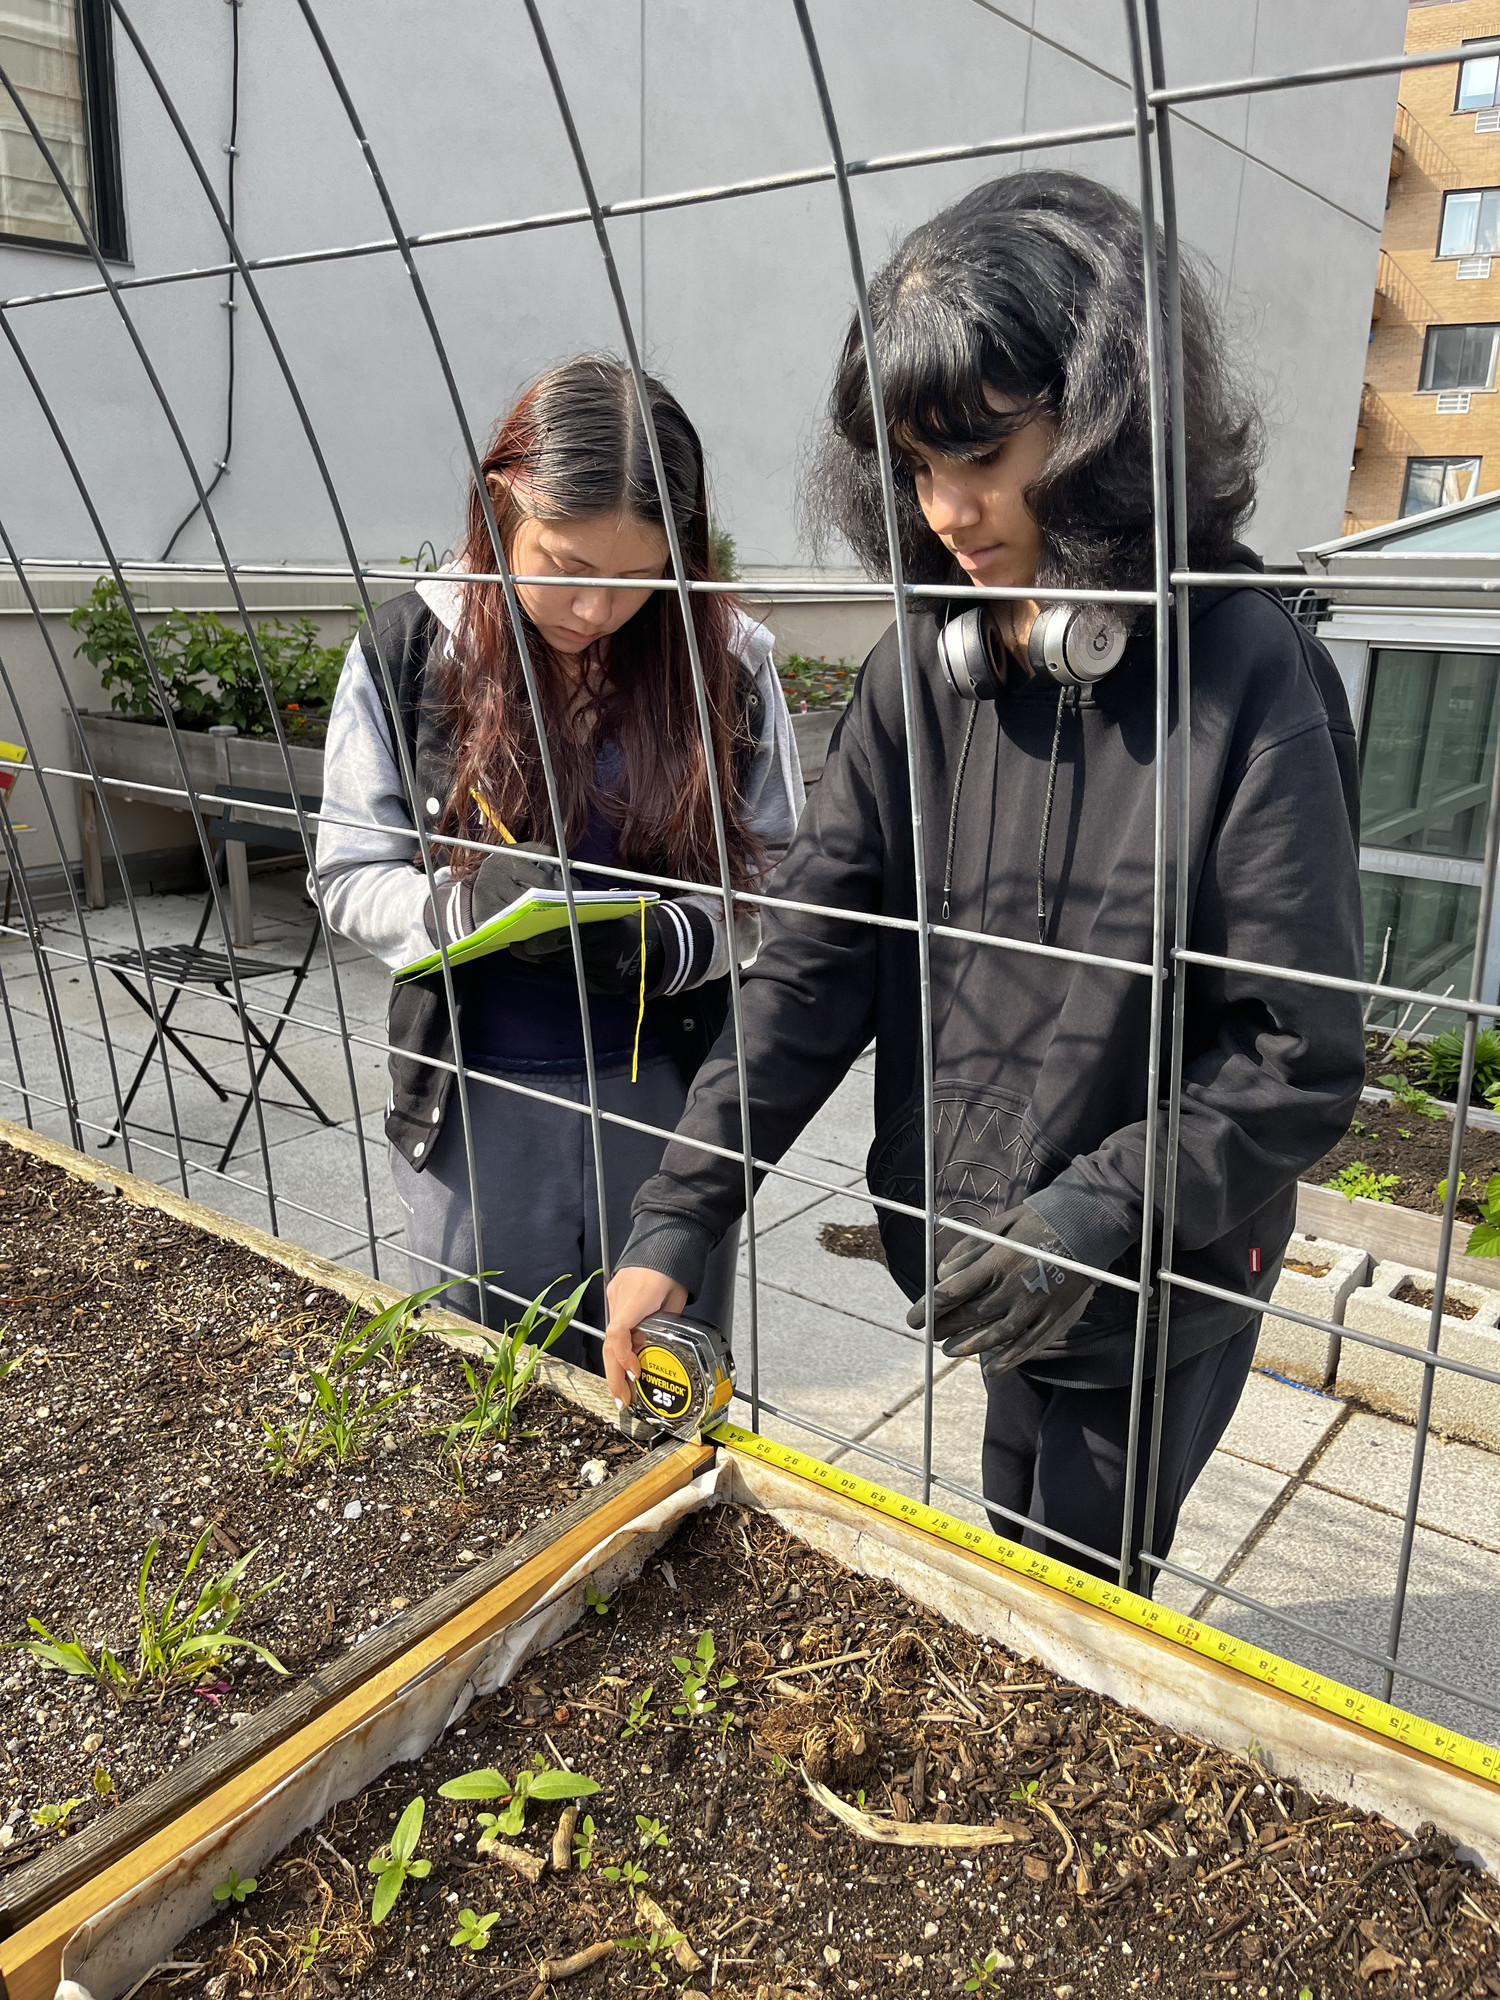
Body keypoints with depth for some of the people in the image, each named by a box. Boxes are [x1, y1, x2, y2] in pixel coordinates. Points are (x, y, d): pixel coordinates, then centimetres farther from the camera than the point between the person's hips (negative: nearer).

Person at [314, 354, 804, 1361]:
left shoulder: (730, 660, -5)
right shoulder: (408, 649, -5)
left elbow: (774, 884, -1)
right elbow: (352, 876, 0)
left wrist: (660, 939, -21)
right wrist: (463, 905, -21)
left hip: (668, 1098, 0)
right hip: (477, 1109, 0)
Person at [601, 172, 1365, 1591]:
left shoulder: (1243, 677, -19)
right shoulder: (924, 669, -4)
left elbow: (1304, 1057, -17)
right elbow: (815, 955, -8)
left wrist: (1097, 1214, -26)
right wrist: (676, 1215, -14)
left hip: (1156, 1287, -4)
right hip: (973, 1259, 5)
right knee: (1014, 1549, 24)